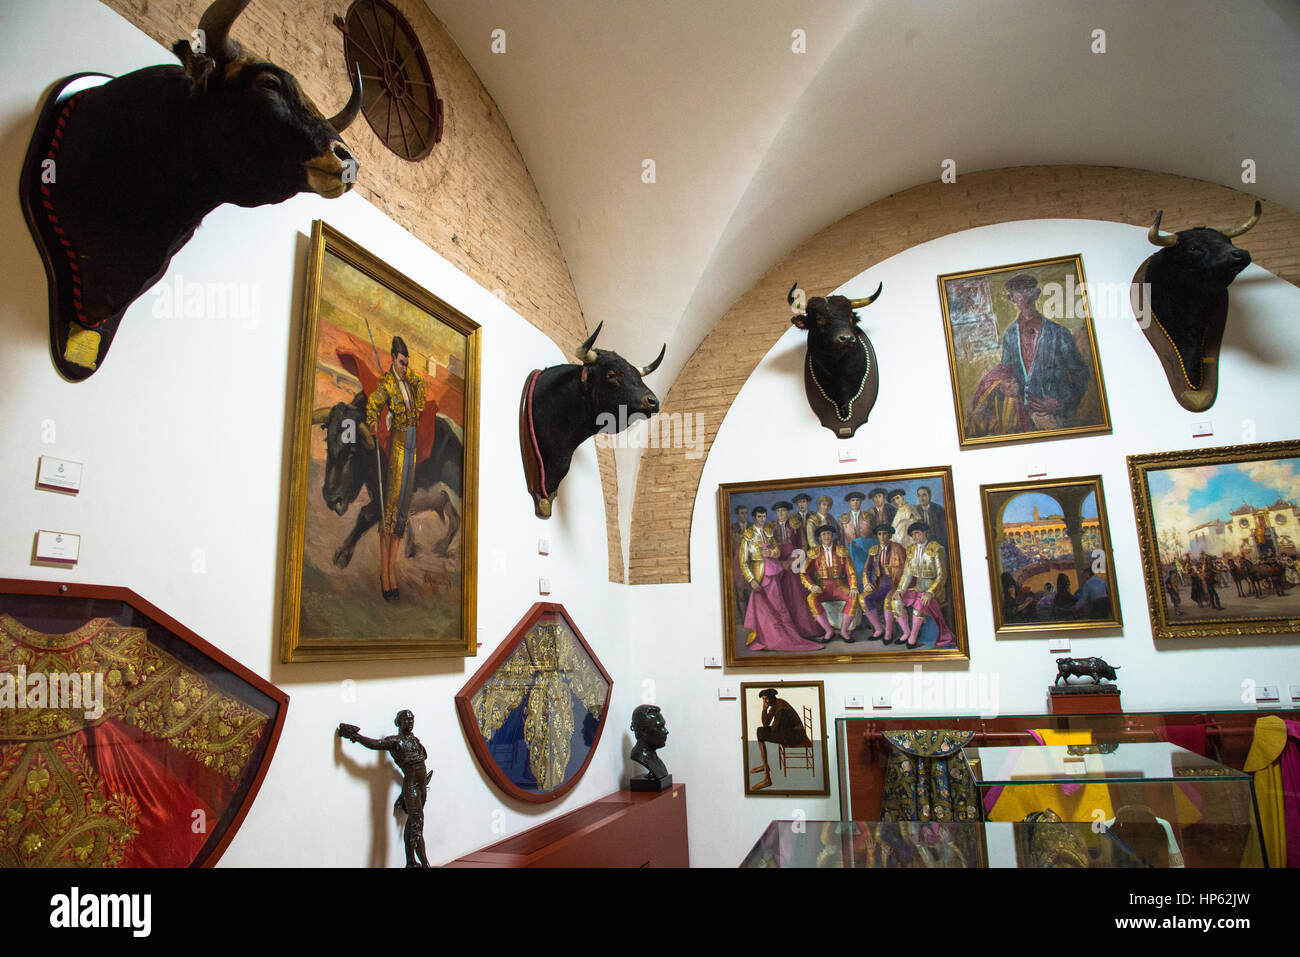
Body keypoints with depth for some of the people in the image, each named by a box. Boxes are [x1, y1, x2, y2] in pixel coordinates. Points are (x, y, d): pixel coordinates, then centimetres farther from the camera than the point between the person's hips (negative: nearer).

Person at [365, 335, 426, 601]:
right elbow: (372, 403, -25)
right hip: (397, 442, -7)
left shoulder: (409, 375, 11)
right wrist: (373, 420, -44)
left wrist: (419, 407, 22)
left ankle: (392, 570, 11)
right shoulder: (387, 383, -9)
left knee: (403, 506, 7)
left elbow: (420, 383, 33)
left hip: (412, 444, 7)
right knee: (391, 502, -9)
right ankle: (384, 572, -6)